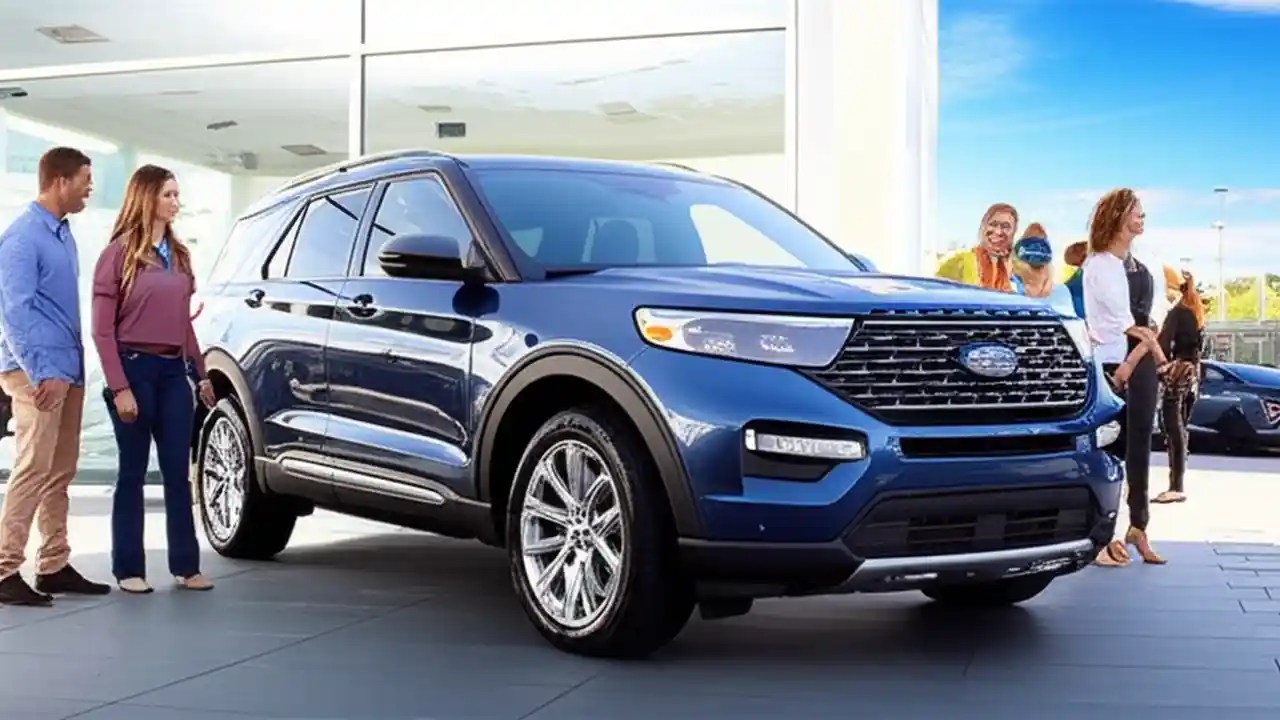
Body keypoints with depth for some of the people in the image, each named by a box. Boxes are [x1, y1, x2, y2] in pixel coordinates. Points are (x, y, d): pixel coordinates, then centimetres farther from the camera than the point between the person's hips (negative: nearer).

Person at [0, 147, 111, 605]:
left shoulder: (62, 233, 15)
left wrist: (72, 369, 15)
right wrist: (41, 372, -21)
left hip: (67, 370, 9)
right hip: (37, 373, -9)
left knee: (60, 473, 11)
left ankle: (54, 567, 18)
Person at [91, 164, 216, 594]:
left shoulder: (179, 254, 13)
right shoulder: (119, 253, -5)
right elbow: (102, 330, -9)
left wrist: (201, 373, 13)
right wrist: (119, 387, -15)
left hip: (174, 371, 5)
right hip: (135, 369, -5)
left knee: (177, 472, 6)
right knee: (133, 473, 2)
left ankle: (185, 565, 12)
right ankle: (128, 569, 11)